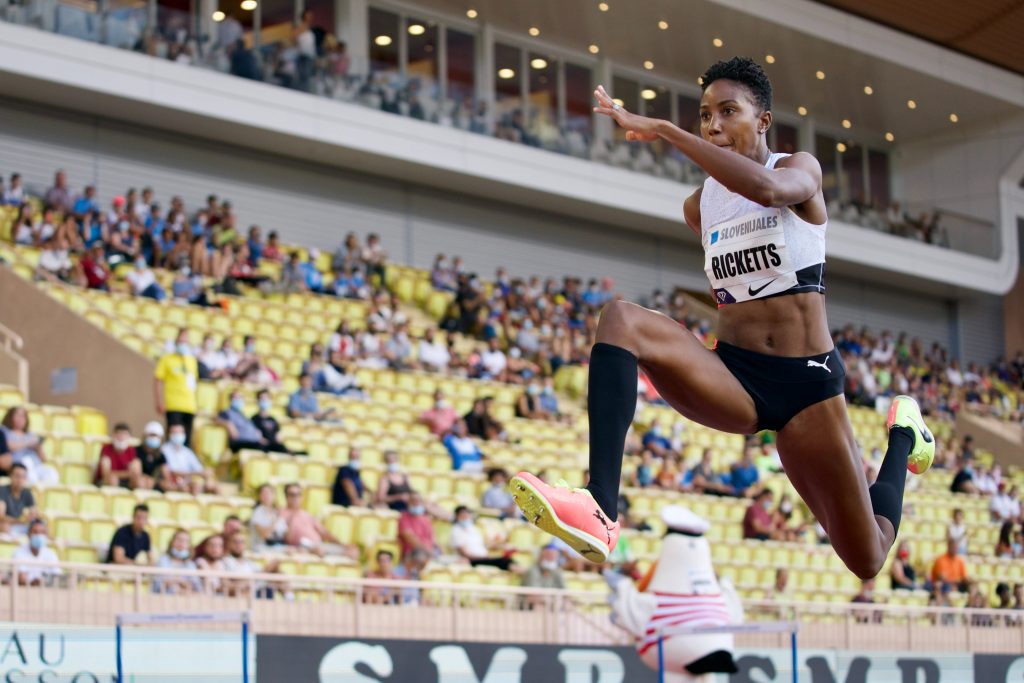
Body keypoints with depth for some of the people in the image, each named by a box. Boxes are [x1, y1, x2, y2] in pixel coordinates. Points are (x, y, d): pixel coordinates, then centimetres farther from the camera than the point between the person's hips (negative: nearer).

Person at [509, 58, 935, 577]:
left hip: (807, 381, -3)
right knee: (620, 319, -26)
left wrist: (661, 130, -31)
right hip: (733, 375, 4)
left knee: (866, 561, 3)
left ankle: (903, 436, 36)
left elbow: (765, 188, -32)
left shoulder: (799, 169, -6)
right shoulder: (699, 206, 9)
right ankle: (599, 511, -41)